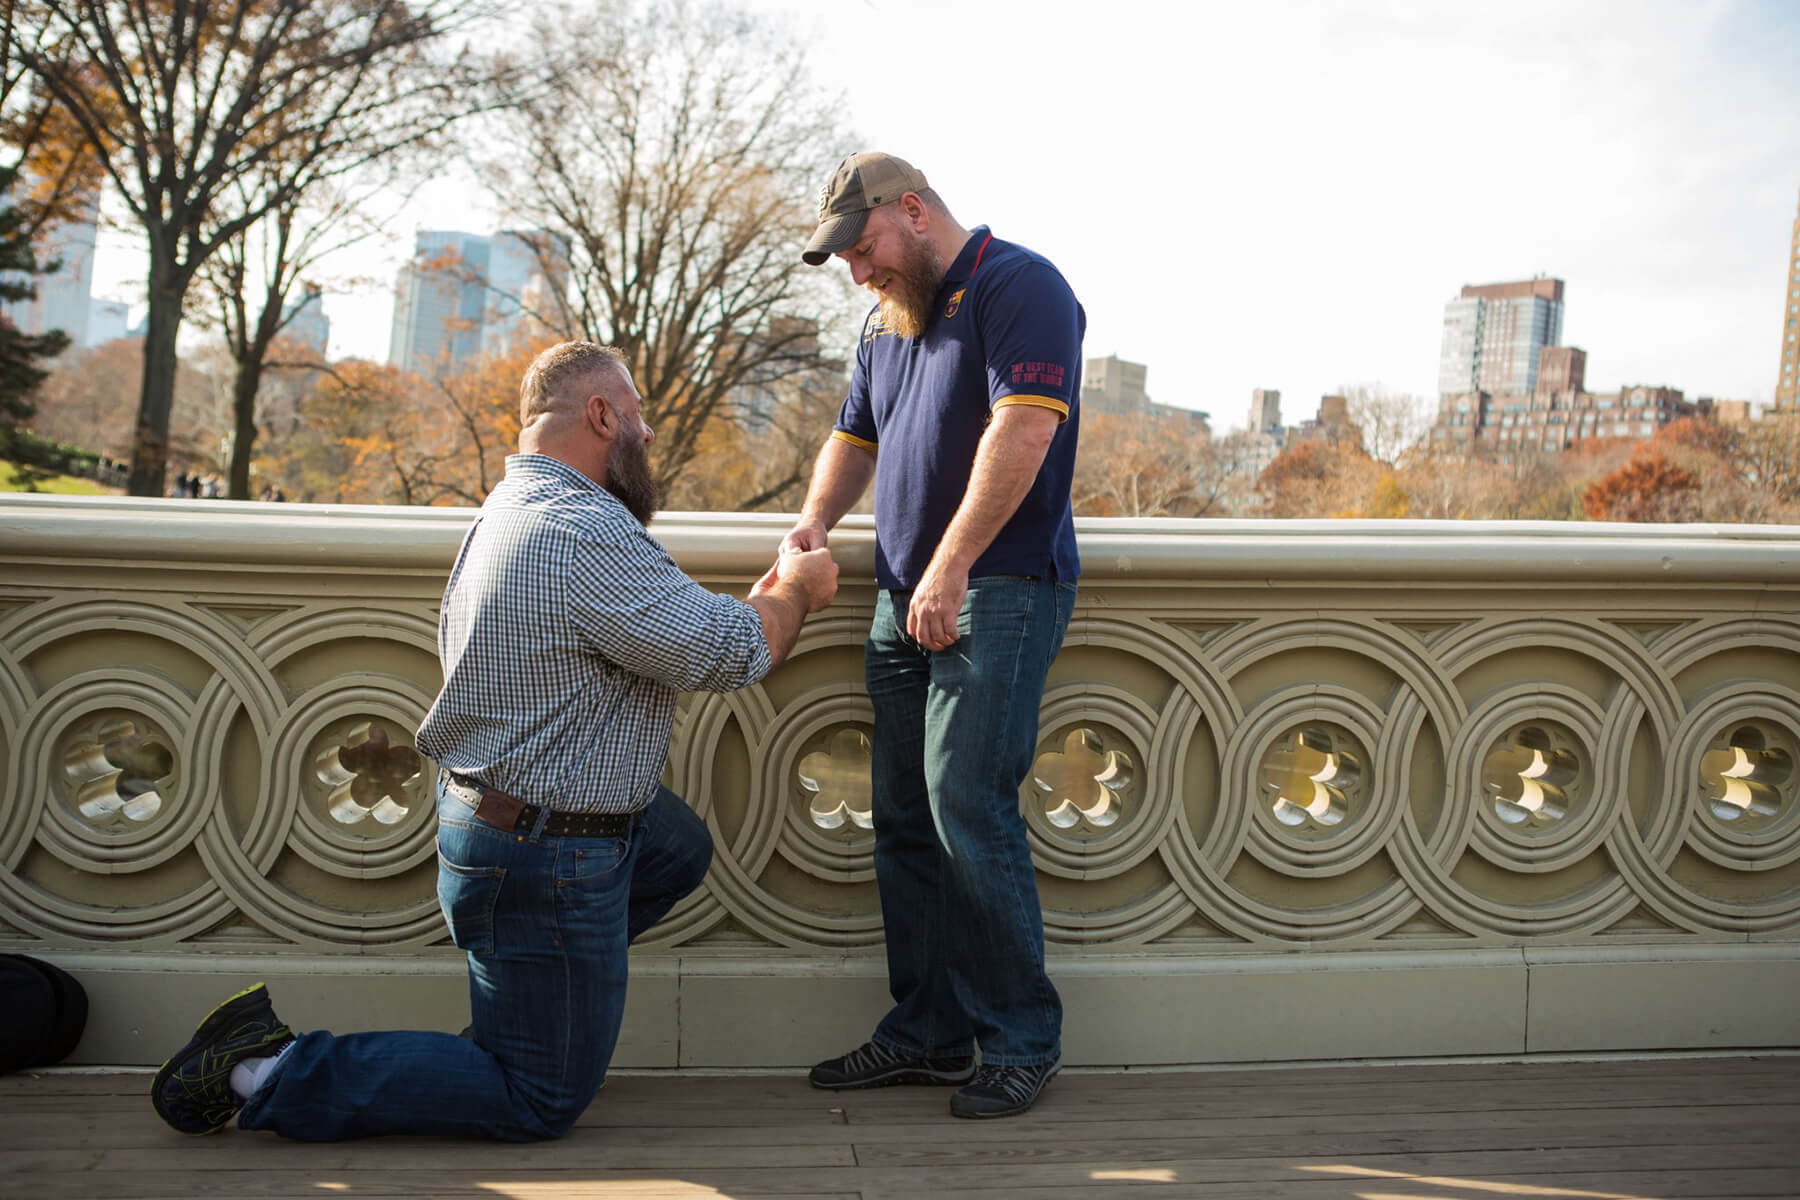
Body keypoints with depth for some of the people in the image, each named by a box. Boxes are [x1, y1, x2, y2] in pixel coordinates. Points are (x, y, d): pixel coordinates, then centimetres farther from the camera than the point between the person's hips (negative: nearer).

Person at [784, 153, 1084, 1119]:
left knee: (967, 807, -12)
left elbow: (1021, 430, -19)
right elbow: (855, 434, 27)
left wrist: (951, 567, -23)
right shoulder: (889, 316, 21)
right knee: (903, 818, 8)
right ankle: (927, 1033, 19)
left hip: (999, 589, -8)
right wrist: (814, 521, 7)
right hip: (905, 597, 9)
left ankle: (1022, 1040, 3)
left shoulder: (1018, 286, -6)